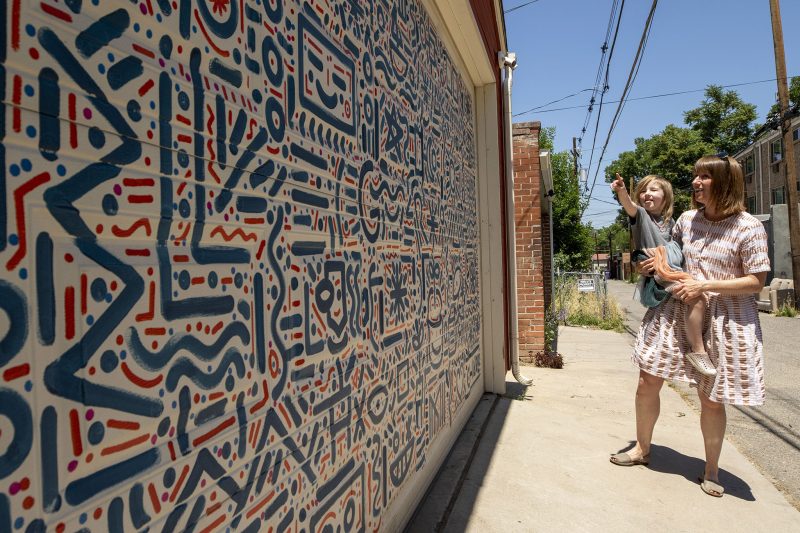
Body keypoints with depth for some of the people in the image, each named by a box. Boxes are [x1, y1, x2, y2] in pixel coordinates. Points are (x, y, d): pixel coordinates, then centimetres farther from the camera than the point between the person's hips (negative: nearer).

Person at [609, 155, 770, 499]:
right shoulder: (686, 220, 5)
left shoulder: (749, 228, -10)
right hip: (676, 312, 5)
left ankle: (711, 471, 29)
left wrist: (705, 285, -20)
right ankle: (642, 449, 27)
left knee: (711, 399, 6)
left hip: (724, 321, -4)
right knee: (647, 382, 5)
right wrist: (653, 263, 3)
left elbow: (756, 282, -10)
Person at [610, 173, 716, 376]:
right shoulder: (640, 214, 2)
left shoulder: (670, 222, 20)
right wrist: (621, 192, -42)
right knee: (696, 296, -26)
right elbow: (629, 205, -22)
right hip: (656, 275, -7)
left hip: (674, 271, 8)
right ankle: (697, 350, -18)